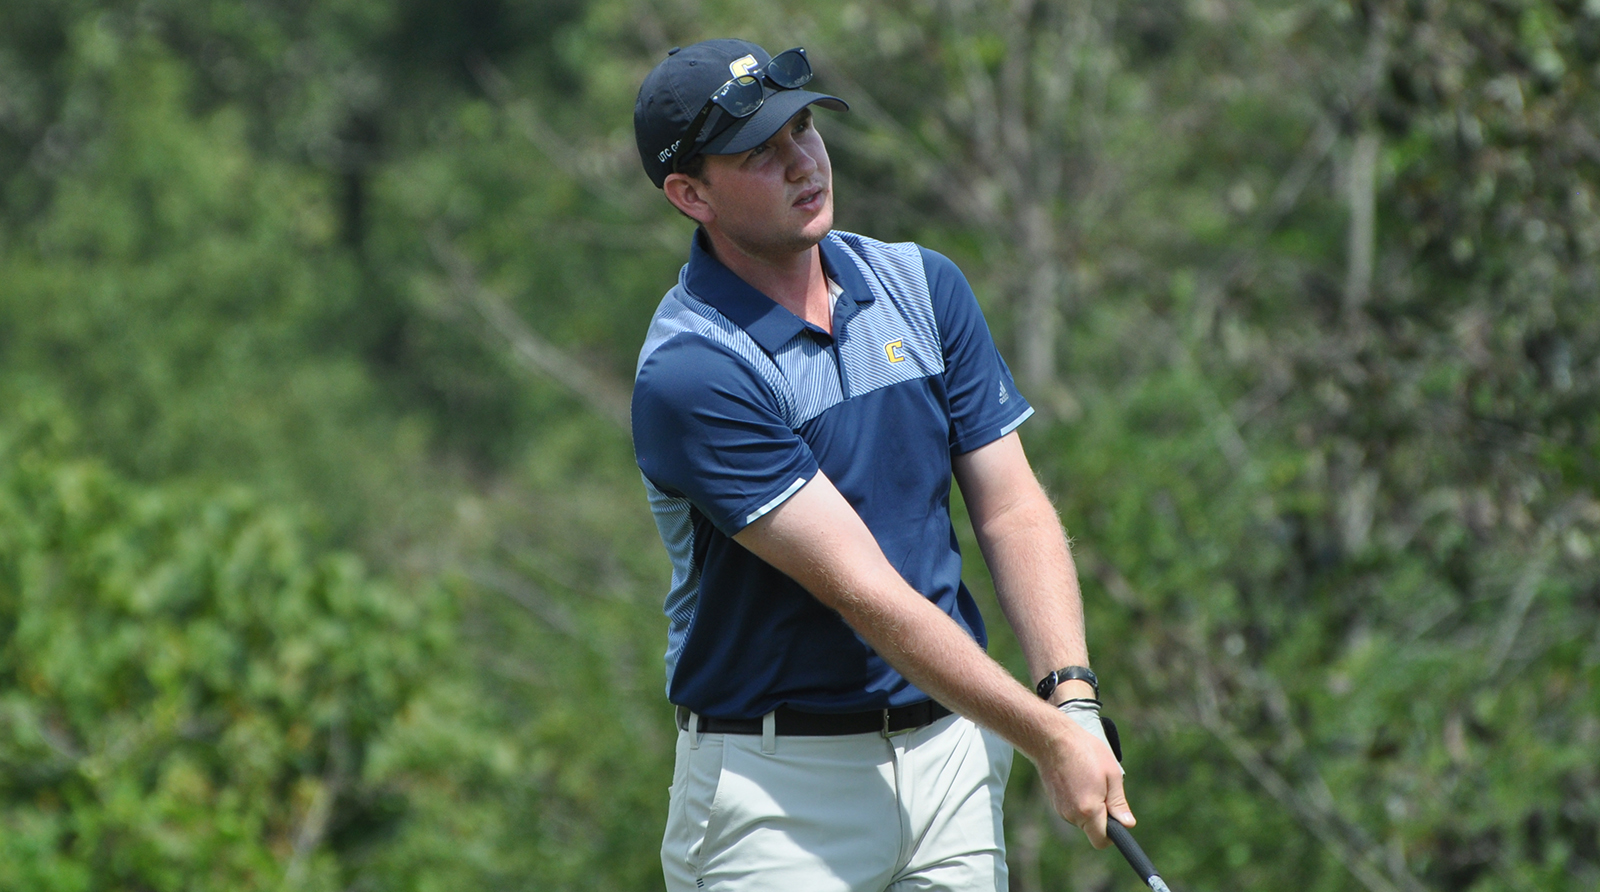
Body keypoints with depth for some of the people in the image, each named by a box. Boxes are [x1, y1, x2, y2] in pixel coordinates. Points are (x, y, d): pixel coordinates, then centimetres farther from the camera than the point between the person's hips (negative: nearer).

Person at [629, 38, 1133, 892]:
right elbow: (865, 592, -19)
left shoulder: (924, 286, 5)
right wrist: (1048, 740, -20)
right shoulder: (687, 373, -16)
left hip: (952, 750, 5)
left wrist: (1071, 695, -11)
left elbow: (1012, 510, 4)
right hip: (777, 782, -5)